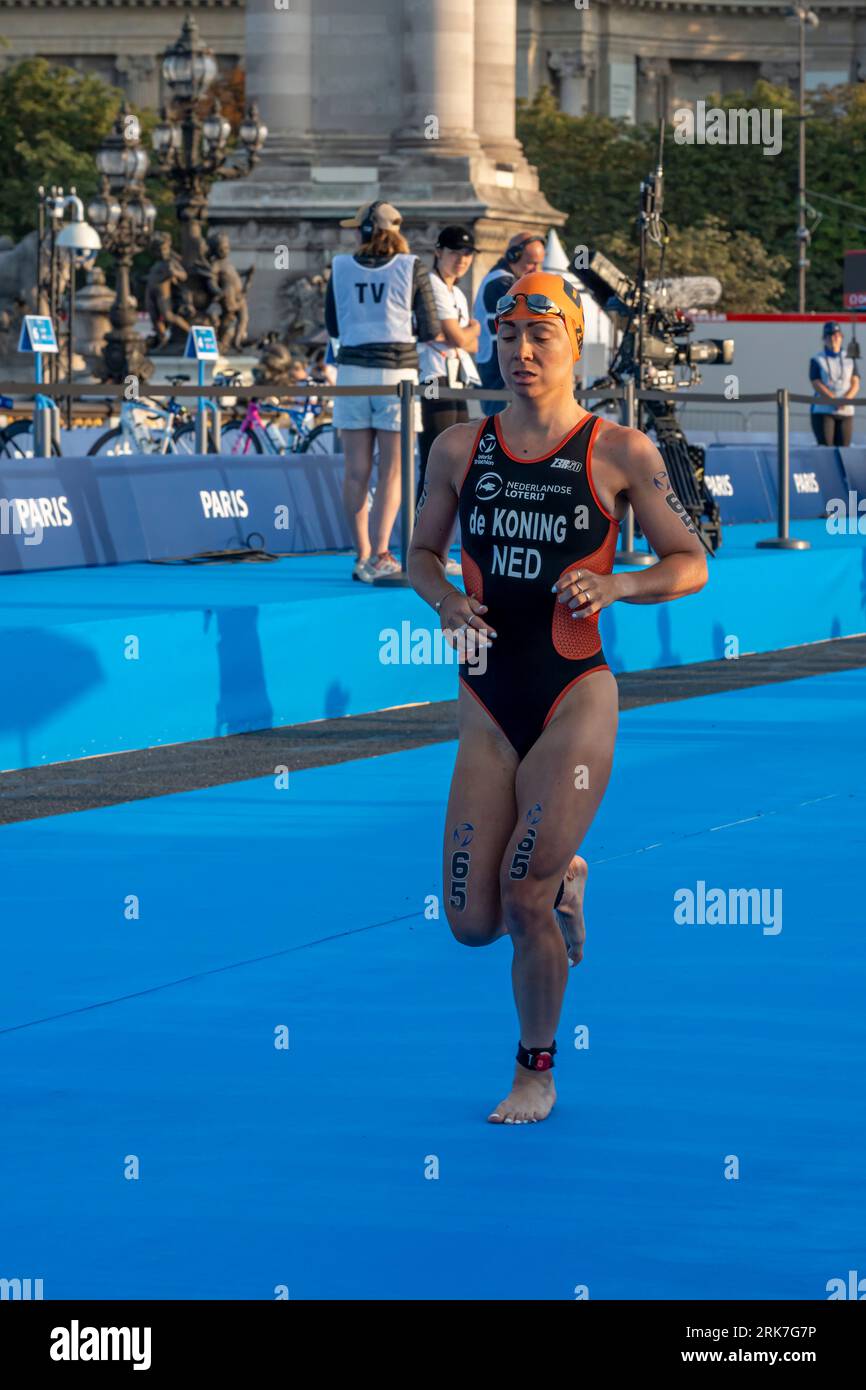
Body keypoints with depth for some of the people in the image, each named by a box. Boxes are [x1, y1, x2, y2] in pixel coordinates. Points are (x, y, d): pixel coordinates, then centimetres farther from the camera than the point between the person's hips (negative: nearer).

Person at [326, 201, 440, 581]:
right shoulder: (411, 268, -3)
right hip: (397, 371, -2)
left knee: (356, 471, 7)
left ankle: (362, 555, 8)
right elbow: (431, 328, -1)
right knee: (392, 471, 0)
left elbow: (333, 326, 11)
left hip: (352, 370, 2)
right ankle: (380, 554, -10)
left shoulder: (341, 268, 3)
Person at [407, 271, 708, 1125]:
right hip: (487, 706, 4)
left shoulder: (619, 453, -4)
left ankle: (537, 1073, 12)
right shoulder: (459, 450, 5)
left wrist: (615, 585, -18)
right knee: (472, 925, 1)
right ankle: (563, 879, 36)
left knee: (522, 894, -10)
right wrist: (447, 601, -5)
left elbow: (691, 565, 1)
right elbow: (421, 554, 17)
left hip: (576, 700, -4)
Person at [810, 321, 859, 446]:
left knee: (843, 448, -2)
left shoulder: (849, 360, 14)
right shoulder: (817, 360, 3)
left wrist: (846, 399, -17)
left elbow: (855, 384, 4)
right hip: (822, 411, -3)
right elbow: (816, 384, -8)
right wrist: (835, 401, -20)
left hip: (846, 412, 3)